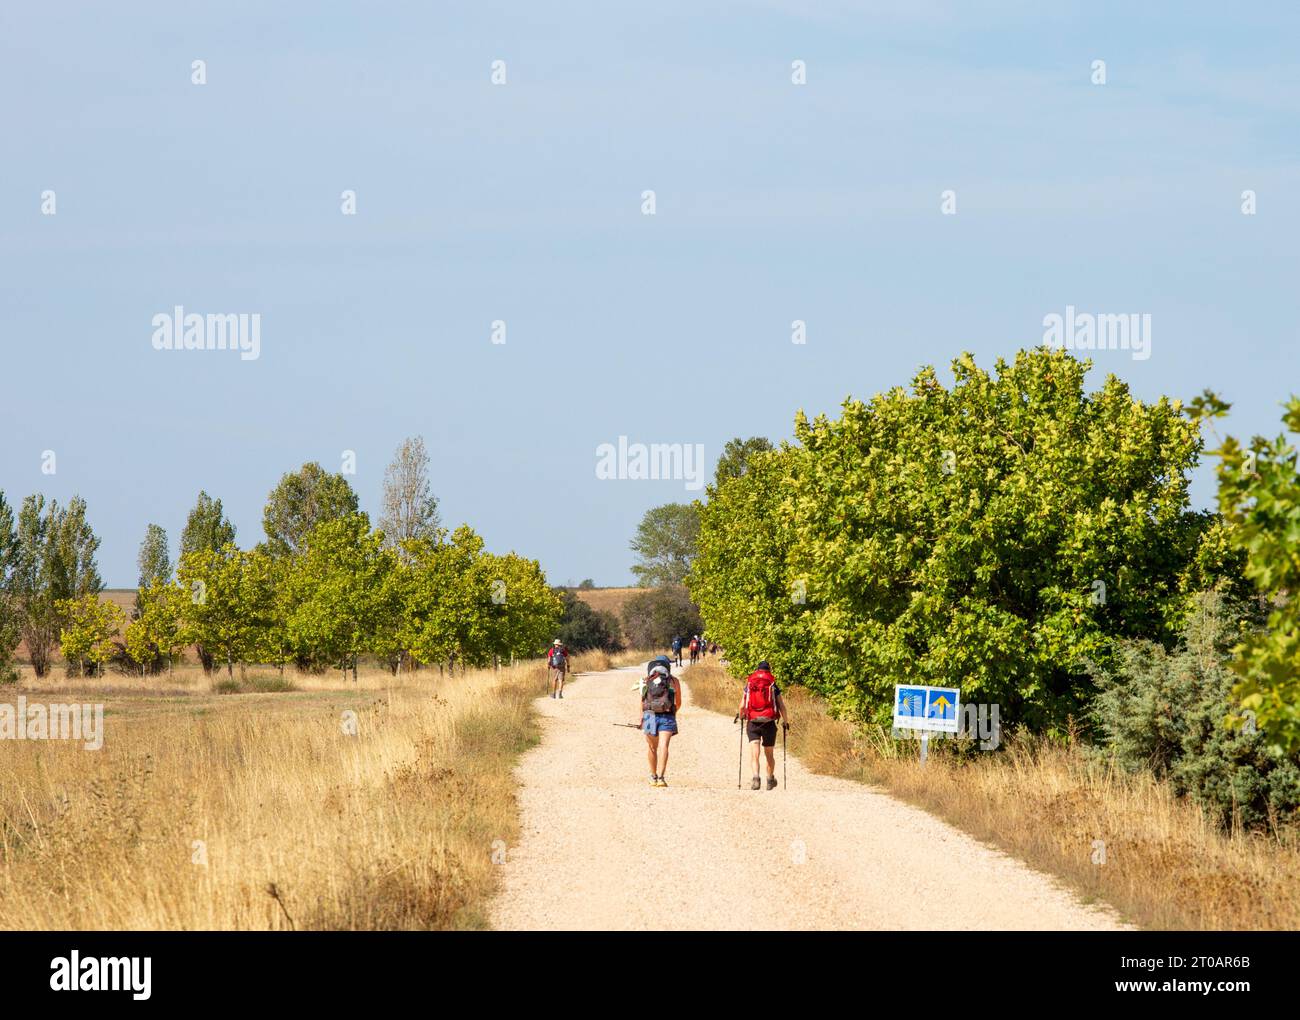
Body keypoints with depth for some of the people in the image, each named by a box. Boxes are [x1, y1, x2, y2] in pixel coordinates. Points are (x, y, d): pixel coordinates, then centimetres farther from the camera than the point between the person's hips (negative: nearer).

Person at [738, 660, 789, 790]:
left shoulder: (749, 684, 5)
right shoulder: (773, 686, 3)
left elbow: (742, 706, 3)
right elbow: (782, 707, 0)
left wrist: (741, 717, 23)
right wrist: (786, 721, 16)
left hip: (752, 722, 0)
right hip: (769, 723, 0)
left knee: (755, 754, -6)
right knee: (769, 754, 16)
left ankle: (756, 778, -28)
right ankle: (770, 781, 30)